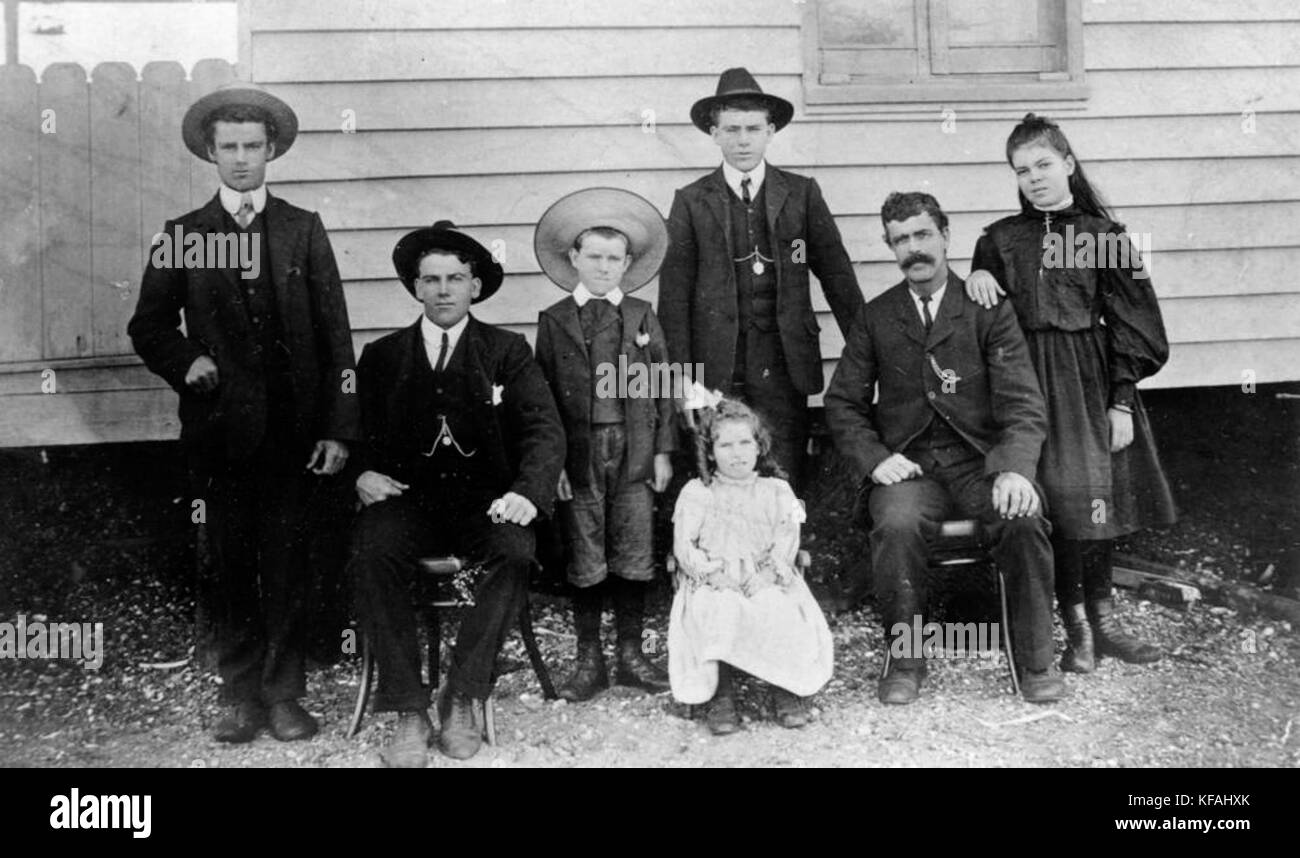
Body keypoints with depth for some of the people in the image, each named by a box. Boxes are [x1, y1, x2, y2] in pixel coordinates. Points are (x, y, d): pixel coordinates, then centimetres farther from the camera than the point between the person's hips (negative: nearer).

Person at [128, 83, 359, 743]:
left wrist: (338, 427, -5)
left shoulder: (304, 230, 6)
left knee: (285, 561, 3)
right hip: (218, 429, 1)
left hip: (291, 427, -1)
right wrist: (186, 361, -9)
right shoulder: (181, 236, 8)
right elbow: (148, 326, 13)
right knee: (231, 564, 6)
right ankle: (240, 695, 17)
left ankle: (283, 695, 14)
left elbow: (335, 334, 2)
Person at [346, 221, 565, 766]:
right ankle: (409, 711, -23)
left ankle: (463, 698, -22)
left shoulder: (508, 352, 10)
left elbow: (544, 429, -2)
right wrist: (363, 474, -9)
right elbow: (357, 434, 15)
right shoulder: (382, 356, 15)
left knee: (515, 551, -33)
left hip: (483, 497, -1)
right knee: (370, 554, -31)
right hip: (407, 497, 1)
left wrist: (527, 492, -21)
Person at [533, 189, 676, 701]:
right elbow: (544, 395, 2)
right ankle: (588, 660, 15)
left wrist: (663, 450, 2)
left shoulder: (641, 317, 8)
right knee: (584, 560, 4)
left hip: (633, 450, 1)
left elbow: (661, 388, 7)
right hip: (579, 452, -1)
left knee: (633, 556, 5)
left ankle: (631, 655, 17)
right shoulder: (554, 321, 4)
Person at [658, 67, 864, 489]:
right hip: (717, 367, 0)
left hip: (784, 365, 1)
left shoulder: (802, 193, 9)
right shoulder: (691, 201, 7)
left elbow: (837, 273, 9)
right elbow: (674, 294, 3)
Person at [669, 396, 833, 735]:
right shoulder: (696, 493, 11)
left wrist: (763, 575, -14)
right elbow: (683, 547, 2)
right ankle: (720, 697, -23)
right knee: (720, 613, -34)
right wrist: (713, 571, -14)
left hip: (768, 583, 1)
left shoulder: (776, 491, 14)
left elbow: (787, 542, 3)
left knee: (779, 614, -31)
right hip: (713, 585, -1)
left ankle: (787, 690, -13)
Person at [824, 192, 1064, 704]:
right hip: (908, 464, 1)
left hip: (981, 460, -1)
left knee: (1023, 520, -30)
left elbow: (1022, 402, -4)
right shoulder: (876, 317, 10)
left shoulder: (988, 310, 3)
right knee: (896, 525, -32)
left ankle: (1034, 659, -7)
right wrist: (874, 458, -8)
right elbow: (842, 402, 11)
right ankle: (905, 658, -10)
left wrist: (1016, 469, -23)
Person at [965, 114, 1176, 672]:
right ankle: (1083, 623, 3)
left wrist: (1121, 401, -4)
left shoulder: (1103, 235, 3)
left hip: (1091, 377, 0)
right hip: (1028, 376, 1)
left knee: (1094, 497, 0)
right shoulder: (1001, 239, 10)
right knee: (1061, 498, -5)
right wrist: (977, 276, -6)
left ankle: (1093, 618, 14)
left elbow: (1128, 322, 1)